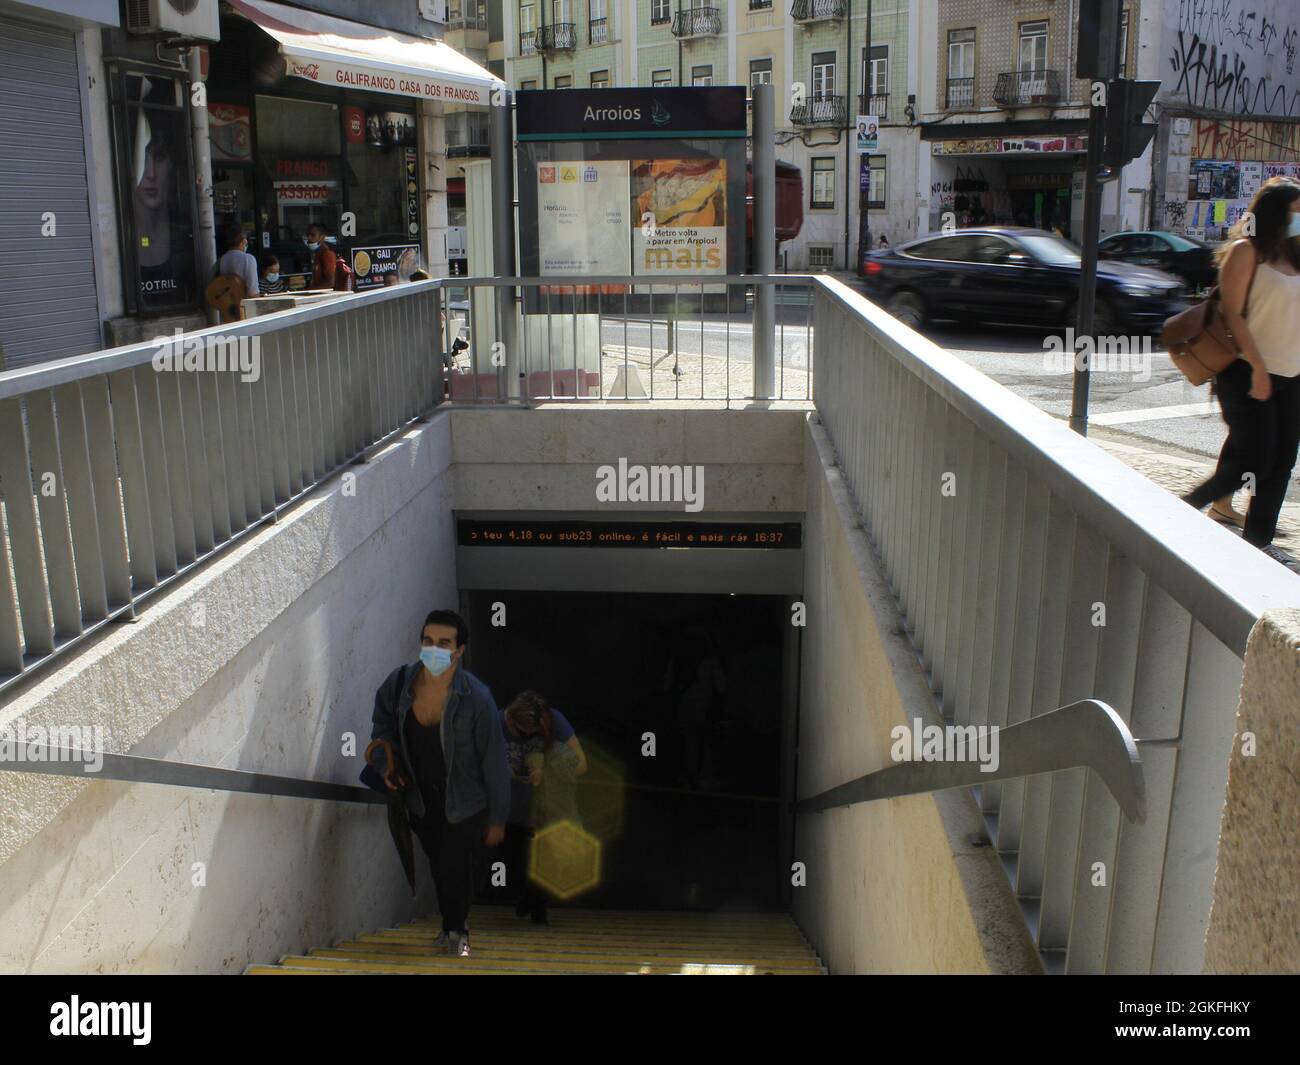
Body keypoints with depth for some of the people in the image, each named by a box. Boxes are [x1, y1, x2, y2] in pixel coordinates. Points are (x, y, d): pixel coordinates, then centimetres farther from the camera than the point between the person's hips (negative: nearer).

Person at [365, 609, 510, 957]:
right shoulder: (399, 683, -17)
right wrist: (386, 762, -4)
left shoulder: (476, 698, -27)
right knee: (439, 867, 17)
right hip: (420, 796, 4)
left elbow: (494, 762, -18)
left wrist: (497, 820, -11)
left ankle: (455, 930, 28)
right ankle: (456, 925, 44)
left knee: (455, 869, -3)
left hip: (465, 801, -4)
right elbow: (383, 718, 8)